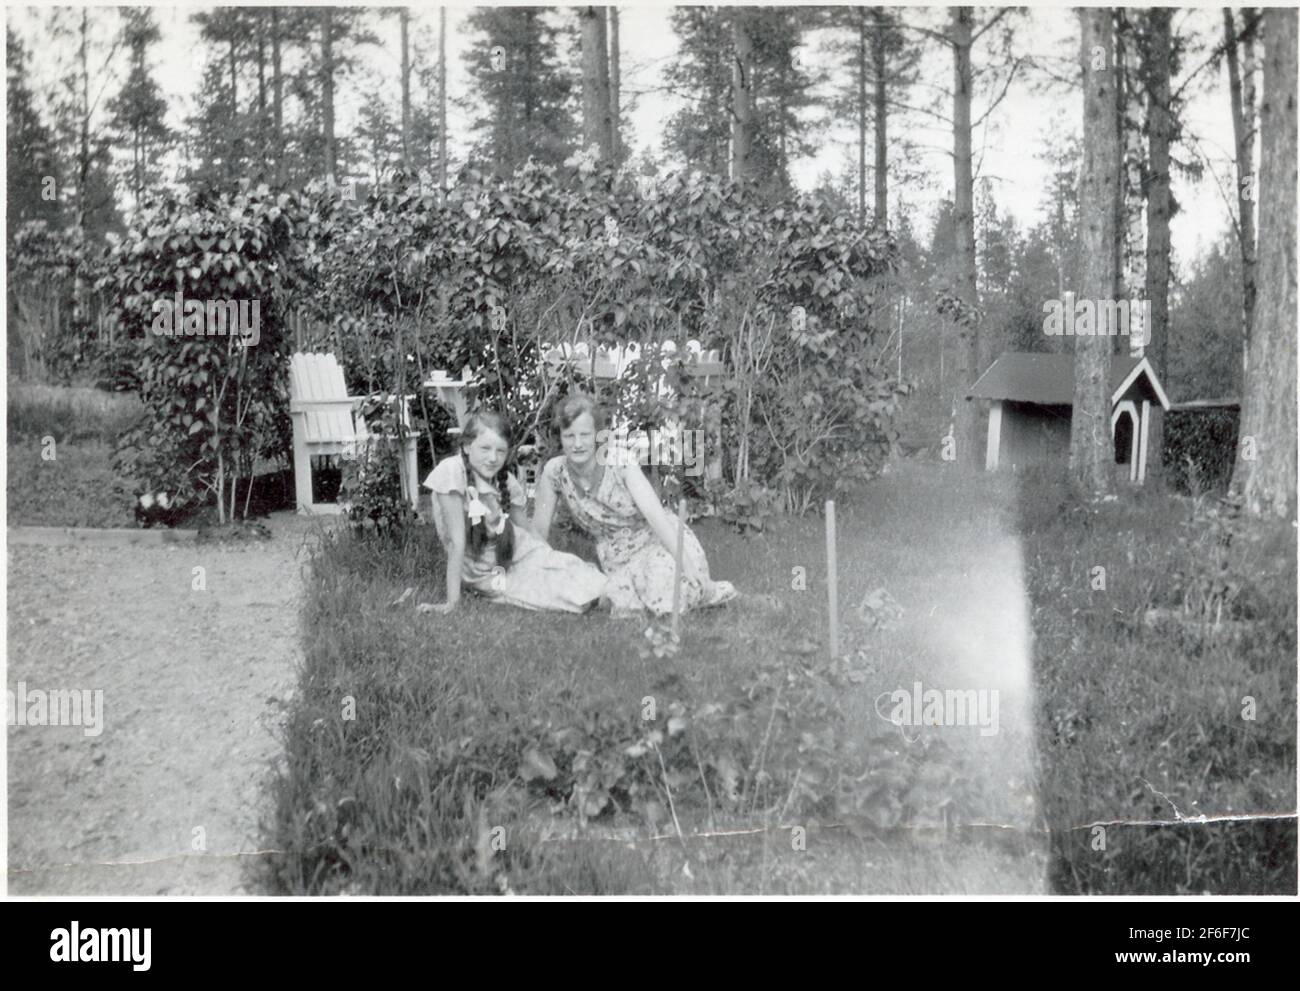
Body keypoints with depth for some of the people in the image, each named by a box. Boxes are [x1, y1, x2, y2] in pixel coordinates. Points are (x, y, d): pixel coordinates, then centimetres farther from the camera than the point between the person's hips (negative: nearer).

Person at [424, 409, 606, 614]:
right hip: (490, 577, -4)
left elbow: (525, 532, 4)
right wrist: (452, 600, -23)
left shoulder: (504, 480, -2)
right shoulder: (451, 471, -19)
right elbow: (457, 541, -22)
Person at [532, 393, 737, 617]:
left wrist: (688, 567, -32)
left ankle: (703, 589, 3)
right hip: (617, 560, 3)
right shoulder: (555, 472, -10)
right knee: (626, 611, -25)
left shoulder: (621, 464, -18)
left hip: (662, 542, -3)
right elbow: (539, 530, -2)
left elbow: (656, 515, -25)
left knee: (667, 603, -29)